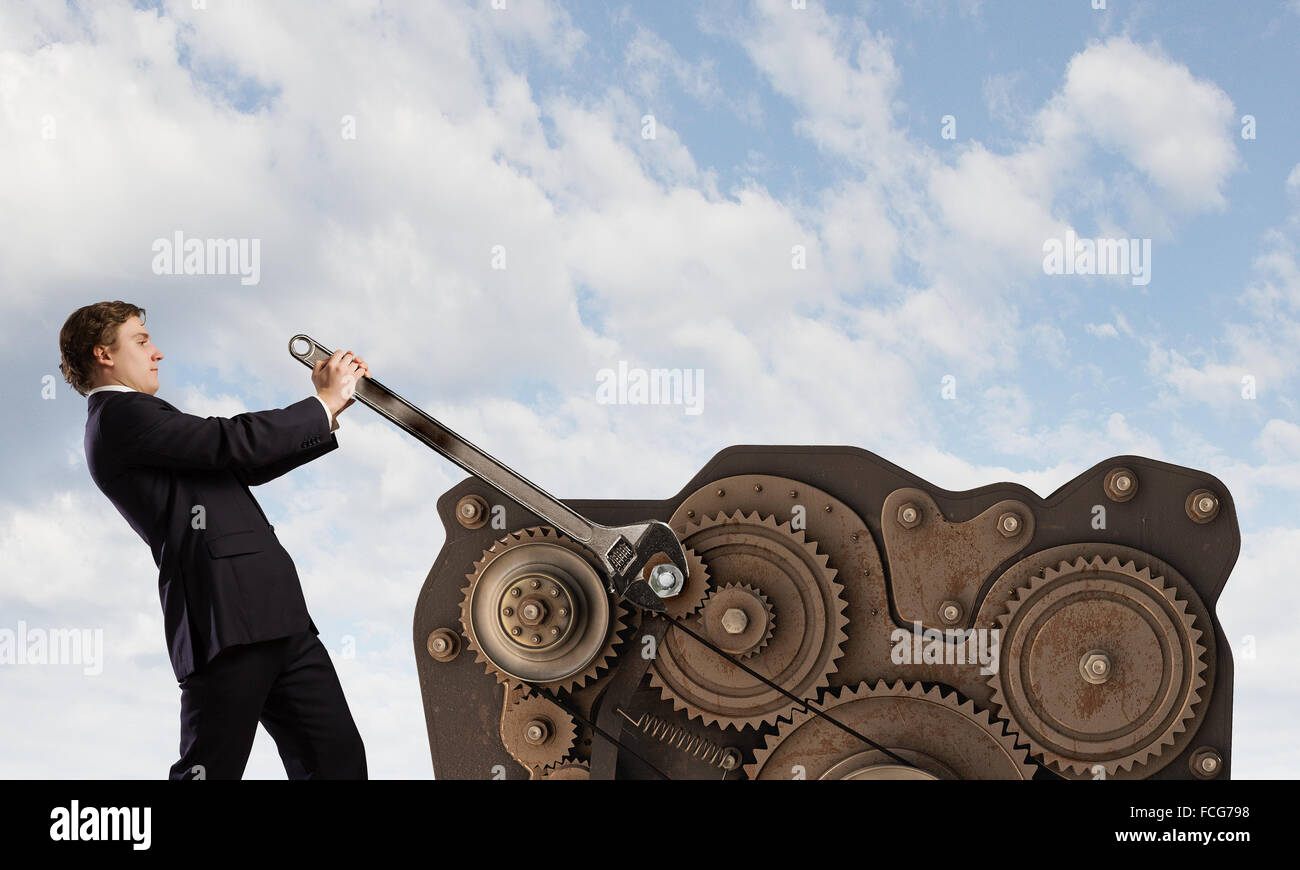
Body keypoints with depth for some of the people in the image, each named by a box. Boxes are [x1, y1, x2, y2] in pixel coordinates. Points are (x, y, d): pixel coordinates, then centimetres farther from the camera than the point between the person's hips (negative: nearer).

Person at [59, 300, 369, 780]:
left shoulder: (135, 418, 27)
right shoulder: (121, 415, -5)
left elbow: (249, 465, 26)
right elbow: (235, 441, -13)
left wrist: (329, 407, 18)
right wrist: (326, 402, 0)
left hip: (273, 615, 10)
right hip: (227, 619, -10)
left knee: (338, 757, 6)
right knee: (213, 766, -7)